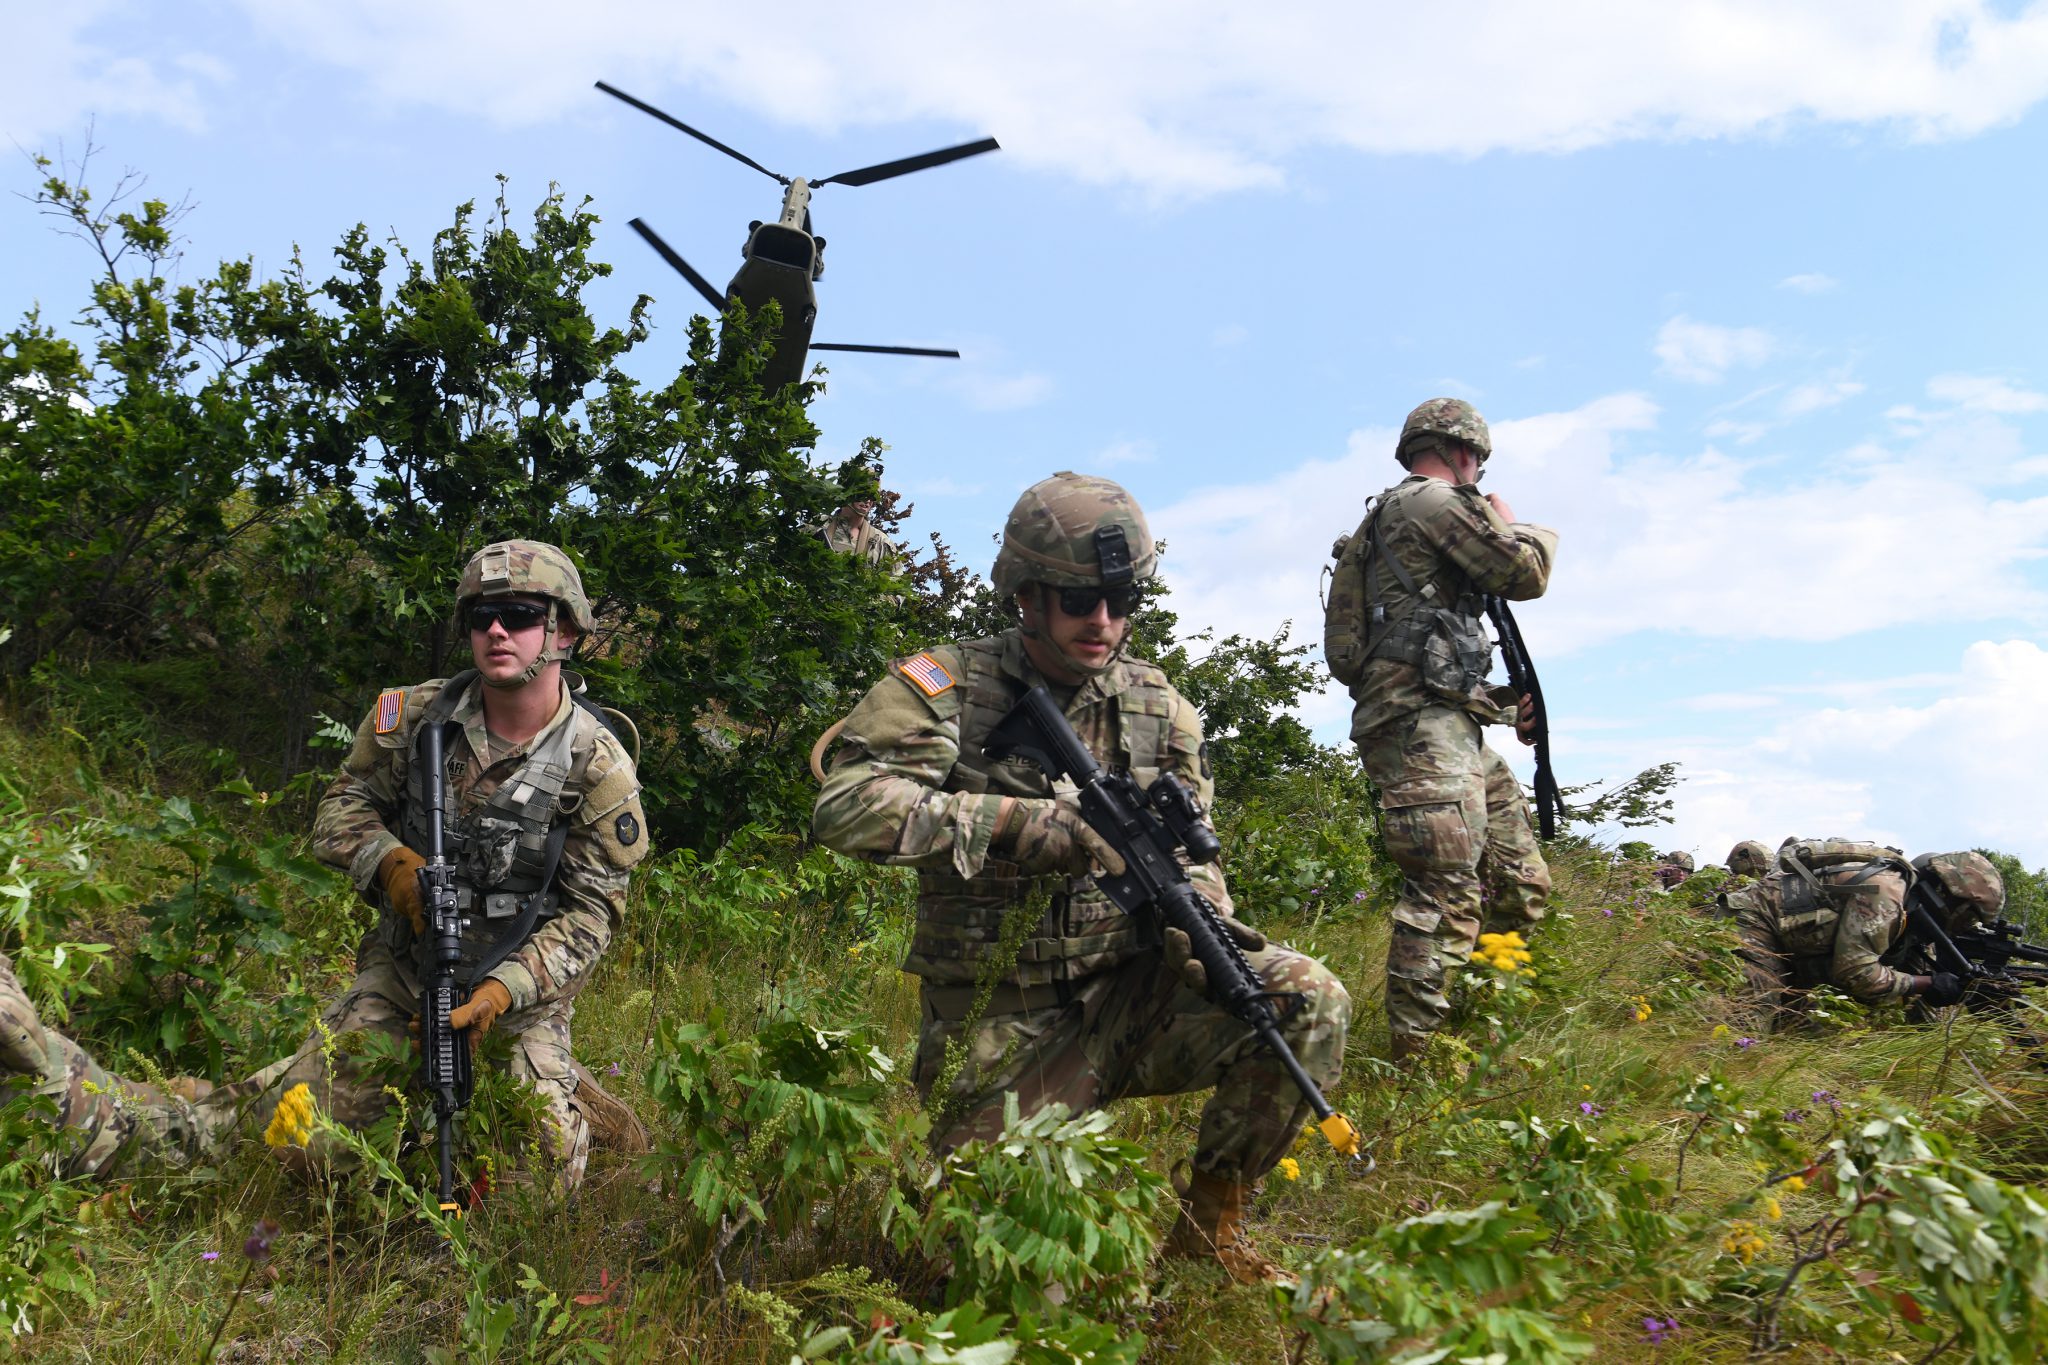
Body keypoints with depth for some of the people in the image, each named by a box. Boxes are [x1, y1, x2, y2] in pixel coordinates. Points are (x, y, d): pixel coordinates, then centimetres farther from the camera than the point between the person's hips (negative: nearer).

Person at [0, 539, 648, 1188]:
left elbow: (591, 909, -11)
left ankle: (559, 1087, 26)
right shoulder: (413, 716, -7)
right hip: (401, 966, 1)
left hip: (521, 989, -1)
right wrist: (391, 861, -17)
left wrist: (500, 992, -24)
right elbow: (343, 808, 5)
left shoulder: (598, 765, -14)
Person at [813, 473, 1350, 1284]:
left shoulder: (1158, 708, 4)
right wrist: (1029, 821, -28)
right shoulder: (947, 689, -9)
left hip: (1131, 997, 3)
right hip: (1002, 1029, -3)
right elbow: (846, 807, -24)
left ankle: (1209, 1222, 3)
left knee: (1309, 1004, -18)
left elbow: (1186, 860, 9)